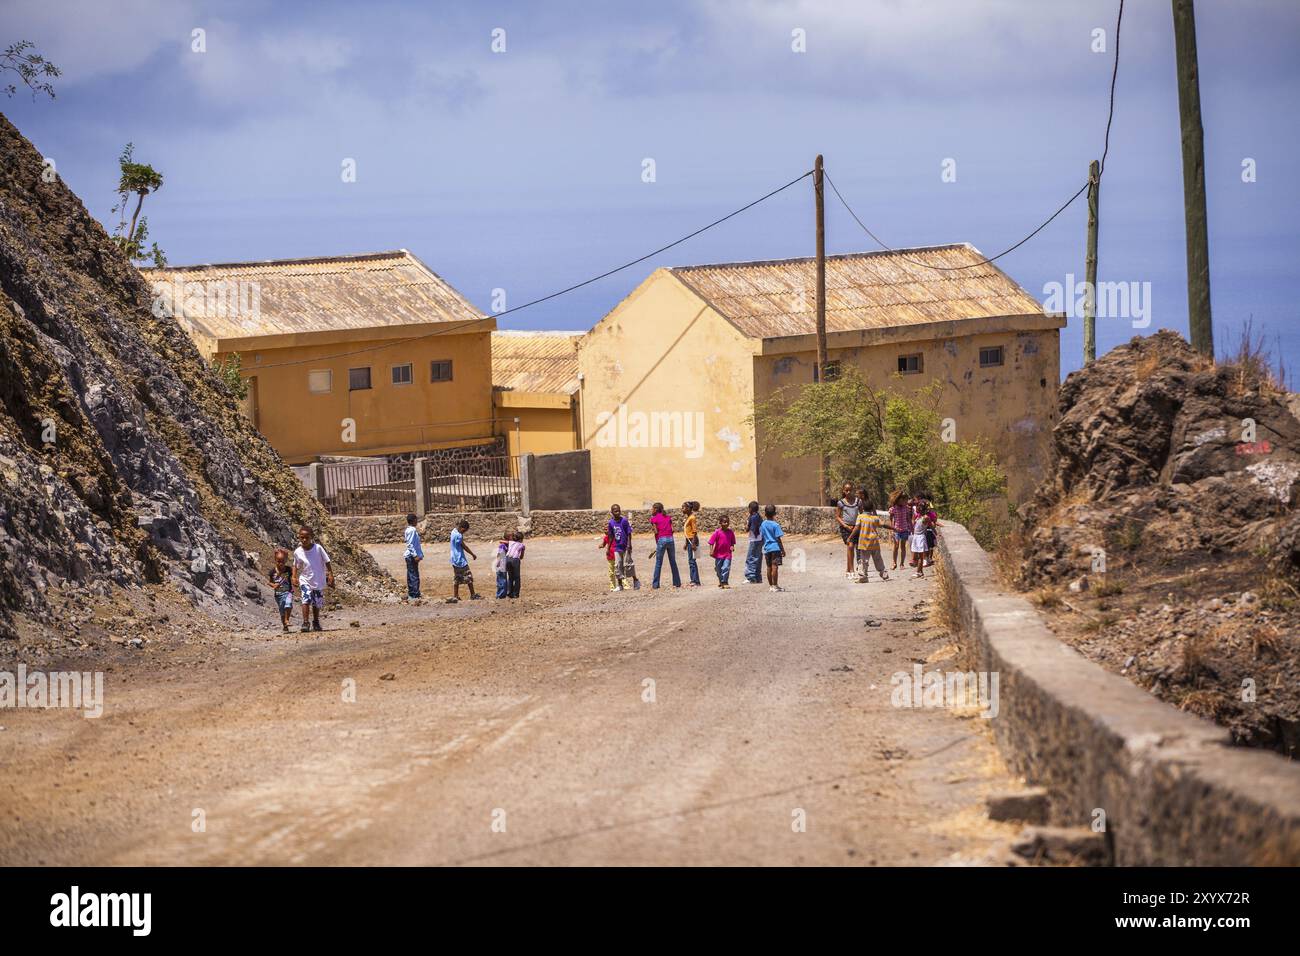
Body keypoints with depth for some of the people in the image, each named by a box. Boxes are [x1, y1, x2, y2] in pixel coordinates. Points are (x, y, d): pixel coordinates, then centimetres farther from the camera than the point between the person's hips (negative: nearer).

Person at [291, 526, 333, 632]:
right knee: (306, 600, -21)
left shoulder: (318, 548, -12)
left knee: (317, 604, 12)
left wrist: (331, 575, -6)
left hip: (319, 581, 0)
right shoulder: (297, 552, -7)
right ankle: (305, 623, -17)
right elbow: (296, 566, 9)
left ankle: (316, 623, 32)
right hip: (305, 581, 0)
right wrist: (294, 577, -2)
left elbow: (327, 562, -4)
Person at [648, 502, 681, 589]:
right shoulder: (668, 517, 15)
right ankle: (677, 583, 14)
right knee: (673, 562, 12)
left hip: (662, 539, -4)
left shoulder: (654, 518, 1)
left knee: (658, 563, 1)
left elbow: (656, 532, -4)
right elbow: (672, 529, 7)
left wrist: (657, 543, 5)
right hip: (670, 539, 4)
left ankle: (655, 584, 1)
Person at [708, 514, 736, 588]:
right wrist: (711, 551, -16)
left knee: (726, 568, -12)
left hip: (727, 554, 0)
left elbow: (732, 542, 12)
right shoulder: (717, 532, -9)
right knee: (718, 569, 12)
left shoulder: (730, 532, 0)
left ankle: (724, 582, -8)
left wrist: (732, 546, -7)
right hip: (719, 554, 0)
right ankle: (720, 581, 33)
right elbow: (711, 542, -8)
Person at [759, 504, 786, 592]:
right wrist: (783, 549, -6)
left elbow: (762, 538, 13)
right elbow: (778, 539, -11)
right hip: (775, 548, -6)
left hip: (767, 548, 6)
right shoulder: (775, 525, -11)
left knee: (769, 567, 10)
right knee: (775, 566, -6)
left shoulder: (762, 525, 7)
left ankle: (771, 585, 15)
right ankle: (775, 585, -7)